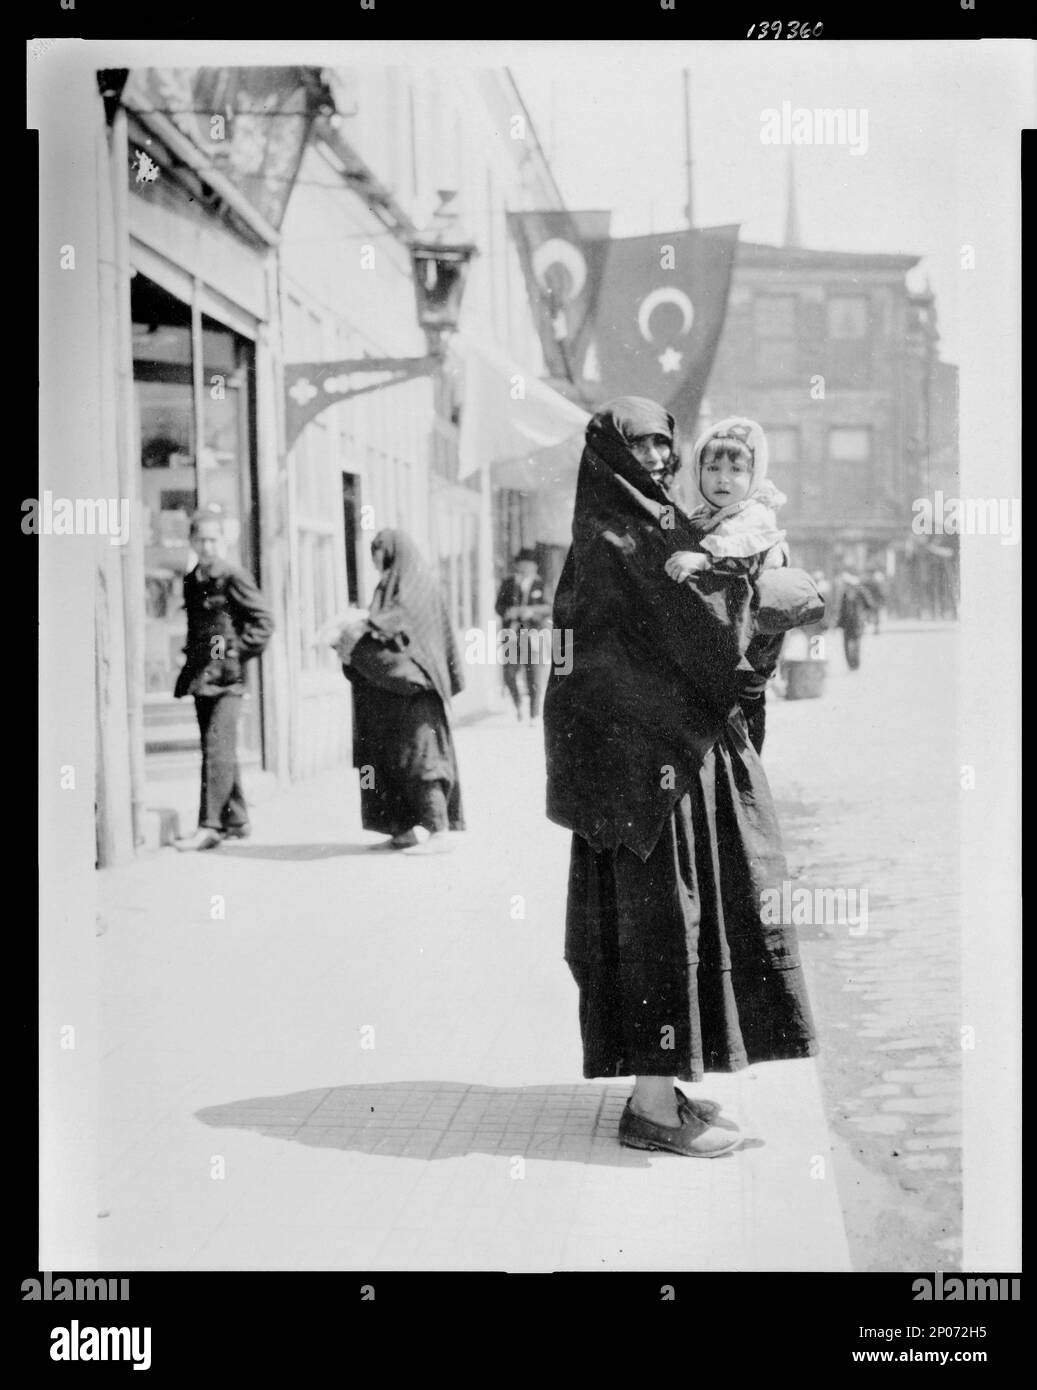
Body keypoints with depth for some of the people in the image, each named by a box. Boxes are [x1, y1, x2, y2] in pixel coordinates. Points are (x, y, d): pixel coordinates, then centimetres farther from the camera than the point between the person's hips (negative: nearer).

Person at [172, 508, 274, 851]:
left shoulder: (233, 577, -7)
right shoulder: (190, 581, 14)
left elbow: (264, 620, -8)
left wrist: (238, 651, -11)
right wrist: (192, 658, 14)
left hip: (227, 677, -7)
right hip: (200, 676, 8)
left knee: (218, 749, -12)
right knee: (217, 751, 11)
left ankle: (210, 826, -13)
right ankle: (237, 821, 19)